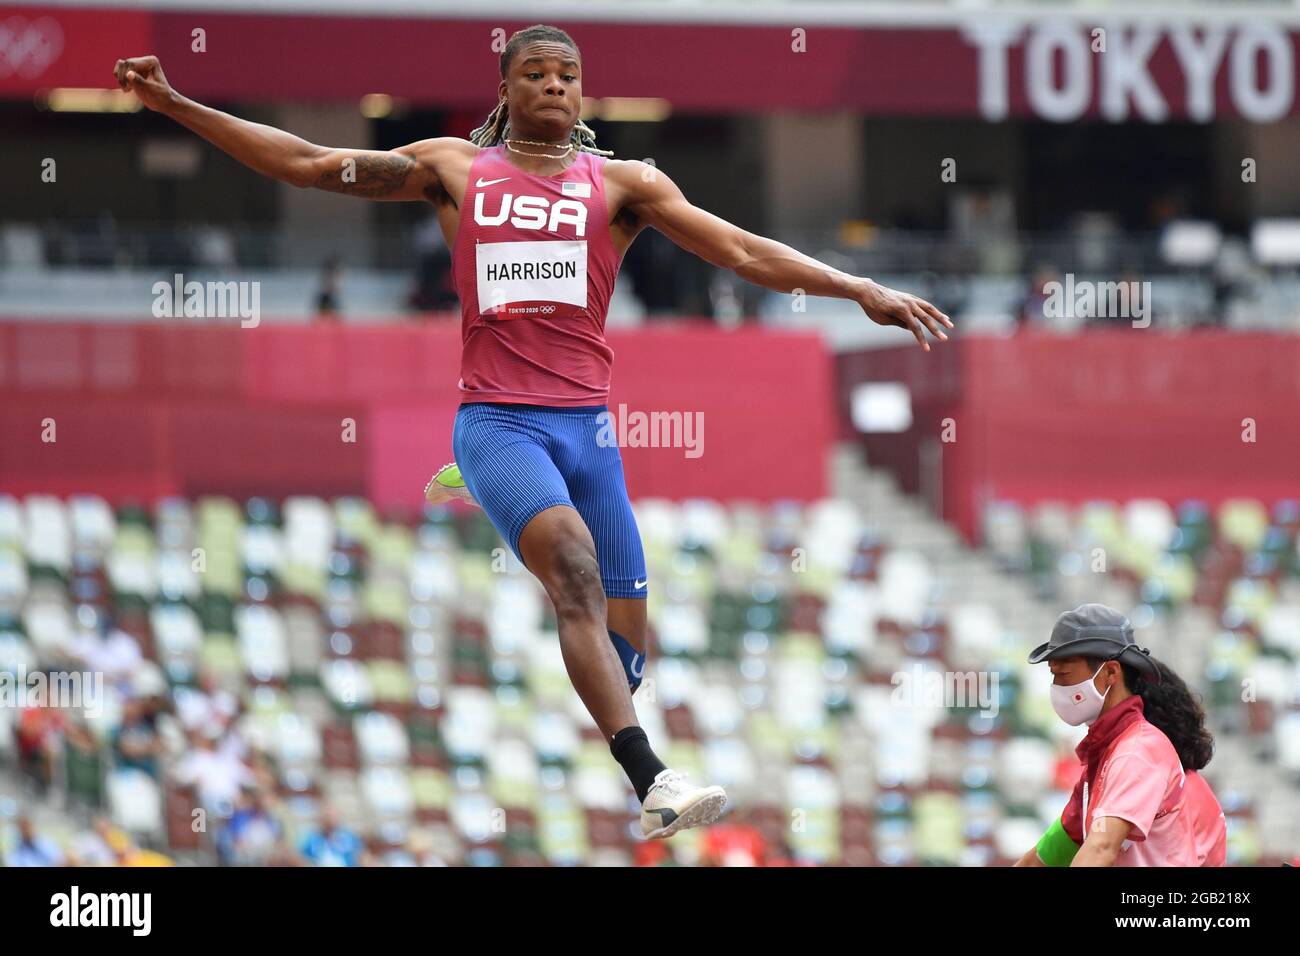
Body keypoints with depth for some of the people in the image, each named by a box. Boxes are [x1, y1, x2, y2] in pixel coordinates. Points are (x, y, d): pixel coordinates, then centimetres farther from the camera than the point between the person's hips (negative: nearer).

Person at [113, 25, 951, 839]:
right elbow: (307, 164, 11)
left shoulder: (622, 183, 9)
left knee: (626, 647, -1)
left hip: (588, 426, 3)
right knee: (574, 561, -30)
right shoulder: (455, 169, 10)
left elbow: (742, 251, 2)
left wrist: (860, 290, -9)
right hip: (496, 423, -3)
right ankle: (654, 784, -43)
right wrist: (175, 106, 8)